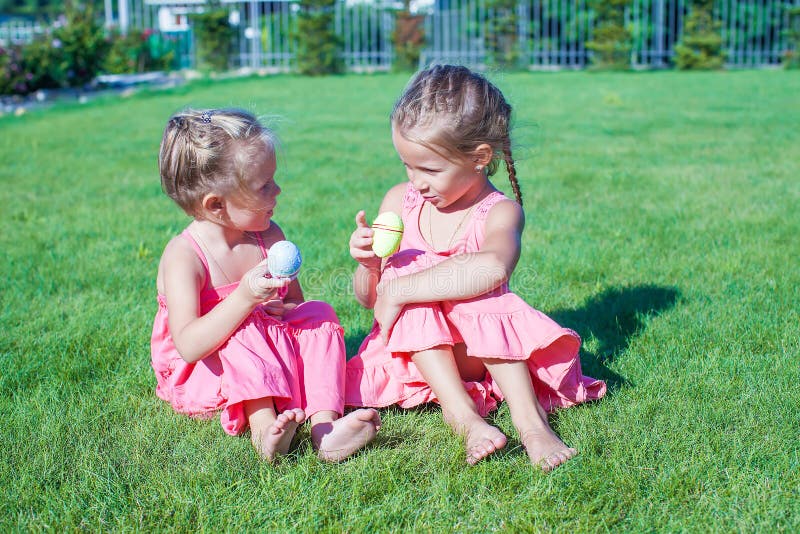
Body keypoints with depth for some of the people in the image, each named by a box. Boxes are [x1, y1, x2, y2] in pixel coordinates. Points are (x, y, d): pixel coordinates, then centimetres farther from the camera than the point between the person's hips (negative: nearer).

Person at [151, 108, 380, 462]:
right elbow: (188, 346, -31)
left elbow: (295, 301, 7)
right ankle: (263, 426, -39)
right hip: (201, 375, -6)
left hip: (272, 358, 6)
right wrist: (245, 298, -41)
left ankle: (325, 427, -33)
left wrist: (281, 308, -19)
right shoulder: (183, 256, -22)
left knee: (318, 314, -16)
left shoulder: (270, 237, -3)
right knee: (244, 333, -31)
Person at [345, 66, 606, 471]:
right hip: (410, 346, 3)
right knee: (408, 291, -26)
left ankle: (529, 418, -34)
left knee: (487, 299, -32)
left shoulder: (500, 212, -14)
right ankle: (462, 412, -34)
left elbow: (493, 267, -41)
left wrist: (398, 291, -40)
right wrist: (369, 266, -21)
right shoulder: (399, 201, -1)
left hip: (472, 349, -3)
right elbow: (368, 298, 4)